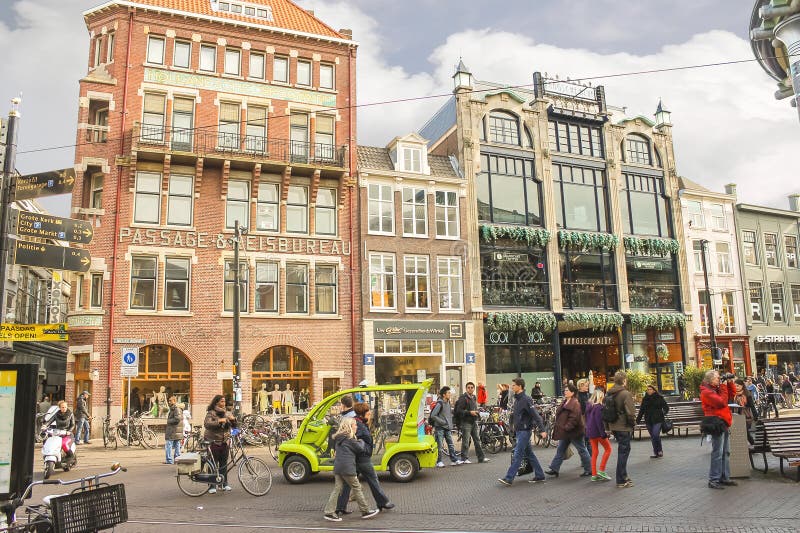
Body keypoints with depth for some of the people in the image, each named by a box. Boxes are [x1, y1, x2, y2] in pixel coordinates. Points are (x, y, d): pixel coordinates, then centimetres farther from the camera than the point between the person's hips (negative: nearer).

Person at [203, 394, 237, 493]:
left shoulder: (227, 413, 11)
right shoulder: (210, 413, -5)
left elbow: (234, 426, 12)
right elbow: (207, 424, -21)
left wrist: (233, 419, -8)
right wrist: (219, 421, -28)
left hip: (224, 442, 4)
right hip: (213, 442, -4)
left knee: (224, 464, 7)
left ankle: (224, 483, 17)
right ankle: (212, 485, 7)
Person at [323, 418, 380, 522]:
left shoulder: (339, 438, 13)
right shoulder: (350, 439, -12)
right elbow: (360, 448, -6)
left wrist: (357, 442, 13)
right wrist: (361, 442, 14)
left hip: (337, 467, 8)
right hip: (347, 467, -8)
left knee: (337, 489, 8)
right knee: (357, 488, 3)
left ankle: (329, 512, 3)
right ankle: (365, 511, 12)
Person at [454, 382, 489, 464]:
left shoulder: (474, 397, 16)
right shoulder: (463, 398, -10)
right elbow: (459, 410, -15)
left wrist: (476, 413, 8)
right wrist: (469, 412, -20)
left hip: (474, 422, 7)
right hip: (466, 422, -7)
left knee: (477, 440, 9)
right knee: (466, 441, -3)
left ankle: (481, 457, 13)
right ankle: (465, 458, 4)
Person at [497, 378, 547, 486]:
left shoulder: (526, 399, -16)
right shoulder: (517, 399, 11)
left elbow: (536, 415, -20)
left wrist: (542, 430, -23)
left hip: (525, 431, -9)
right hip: (519, 430, 9)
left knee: (517, 454, -8)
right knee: (529, 453, 13)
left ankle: (509, 478, -9)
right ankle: (539, 475, 21)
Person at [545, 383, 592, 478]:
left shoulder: (575, 404, -19)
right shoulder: (565, 402, 11)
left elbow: (574, 419, -27)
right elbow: (560, 415, 20)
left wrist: (566, 428, -25)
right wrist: (559, 427, 13)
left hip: (574, 432, -10)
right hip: (565, 432, 10)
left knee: (582, 450, 4)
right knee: (560, 450, 10)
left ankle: (589, 470, 16)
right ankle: (554, 469, 13)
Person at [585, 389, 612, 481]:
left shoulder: (589, 405, 10)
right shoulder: (599, 406, -16)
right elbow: (599, 421, -20)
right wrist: (603, 433, -17)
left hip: (590, 432, 8)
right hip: (597, 432, -8)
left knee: (594, 452, 11)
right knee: (608, 449, 7)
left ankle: (594, 474, 11)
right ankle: (601, 470, 1)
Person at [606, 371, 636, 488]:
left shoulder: (610, 394, 8)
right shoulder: (626, 394, -15)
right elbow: (630, 412, -18)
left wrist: (607, 427, 18)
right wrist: (633, 424, -1)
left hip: (614, 427, 7)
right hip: (624, 427, -7)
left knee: (623, 450, 20)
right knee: (623, 452, 0)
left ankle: (623, 476, 29)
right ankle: (621, 481, 5)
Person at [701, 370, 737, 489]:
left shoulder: (717, 388, 16)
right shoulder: (706, 392, -13)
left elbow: (732, 394, 23)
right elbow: (722, 402, -21)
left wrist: (729, 383, 9)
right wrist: (723, 387, -14)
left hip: (724, 423, 10)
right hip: (717, 424, -10)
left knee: (726, 452, 14)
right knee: (717, 453, -9)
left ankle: (725, 477, 22)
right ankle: (713, 480, -5)